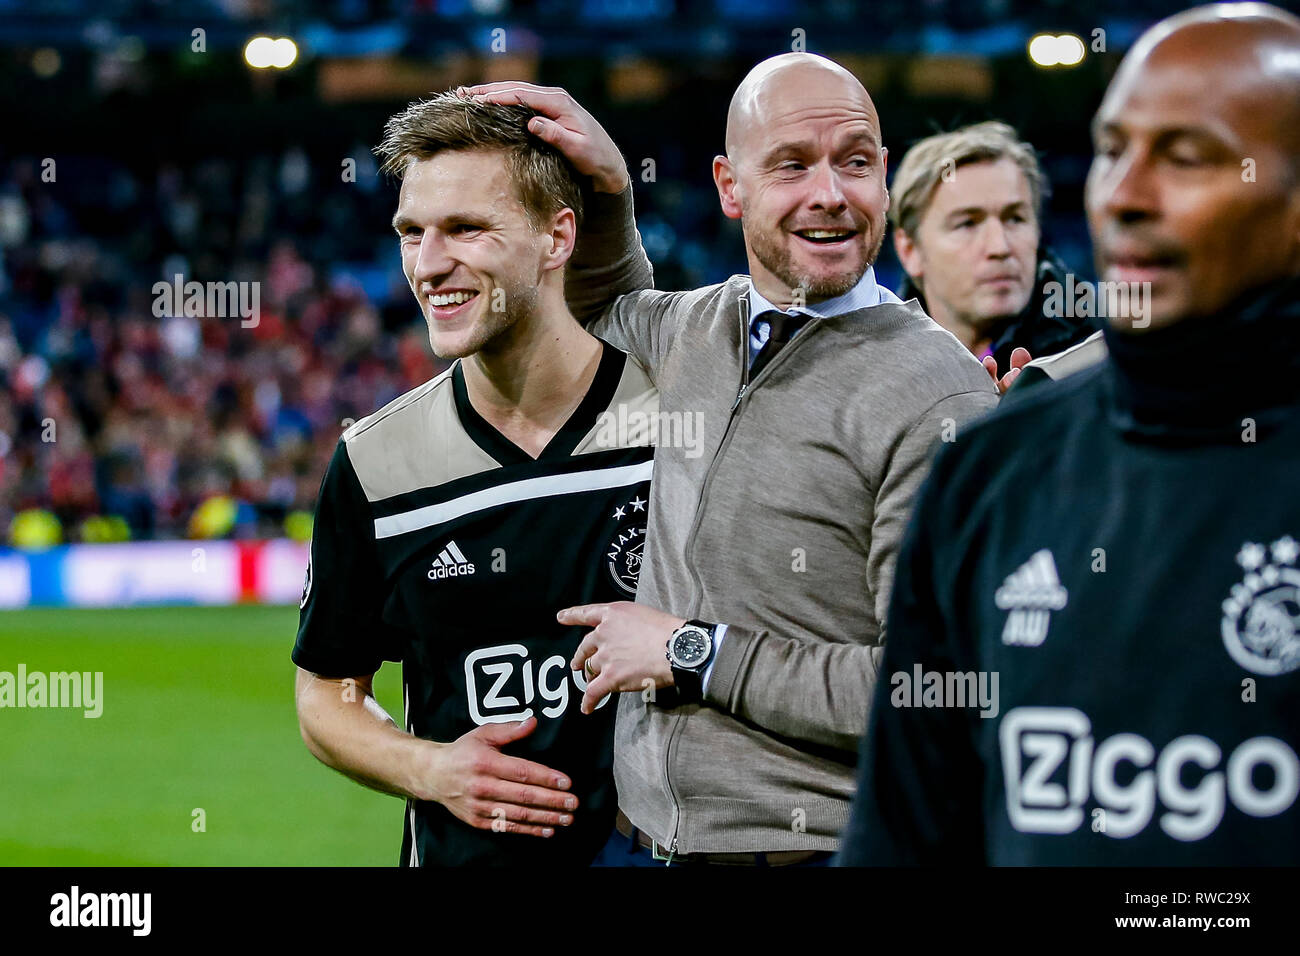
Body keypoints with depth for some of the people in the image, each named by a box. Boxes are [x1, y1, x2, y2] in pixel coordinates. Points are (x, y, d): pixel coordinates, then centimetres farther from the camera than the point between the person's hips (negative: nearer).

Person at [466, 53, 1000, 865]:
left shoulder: (937, 396, -15)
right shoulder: (690, 330, 7)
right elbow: (599, 305, 32)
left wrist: (694, 655, -15)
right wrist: (607, 183, 10)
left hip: (820, 845, -6)